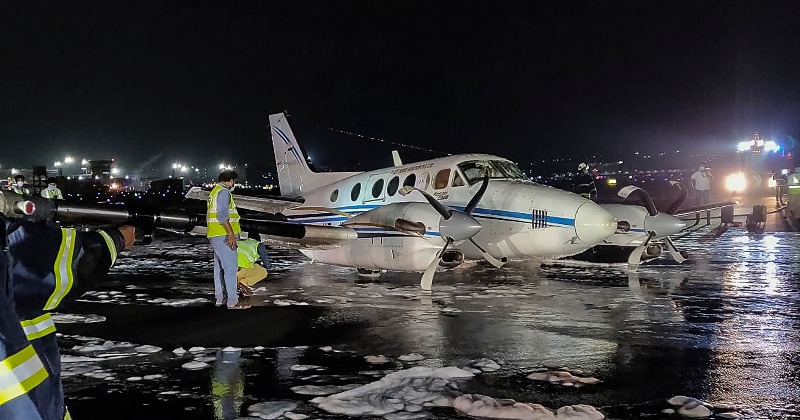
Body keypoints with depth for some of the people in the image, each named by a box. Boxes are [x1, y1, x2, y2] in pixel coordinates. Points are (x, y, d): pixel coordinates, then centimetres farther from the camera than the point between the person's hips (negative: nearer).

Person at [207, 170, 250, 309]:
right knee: (230, 268, -10)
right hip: (224, 235, -11)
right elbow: (222, 214, -23)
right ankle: (232, 301, -11)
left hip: (214, 235, 11)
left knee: (219, 267, 14)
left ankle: (220, 298, 19)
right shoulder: (224, 191, -11)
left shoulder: (213, 192, 20)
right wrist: (231, 233, -26)